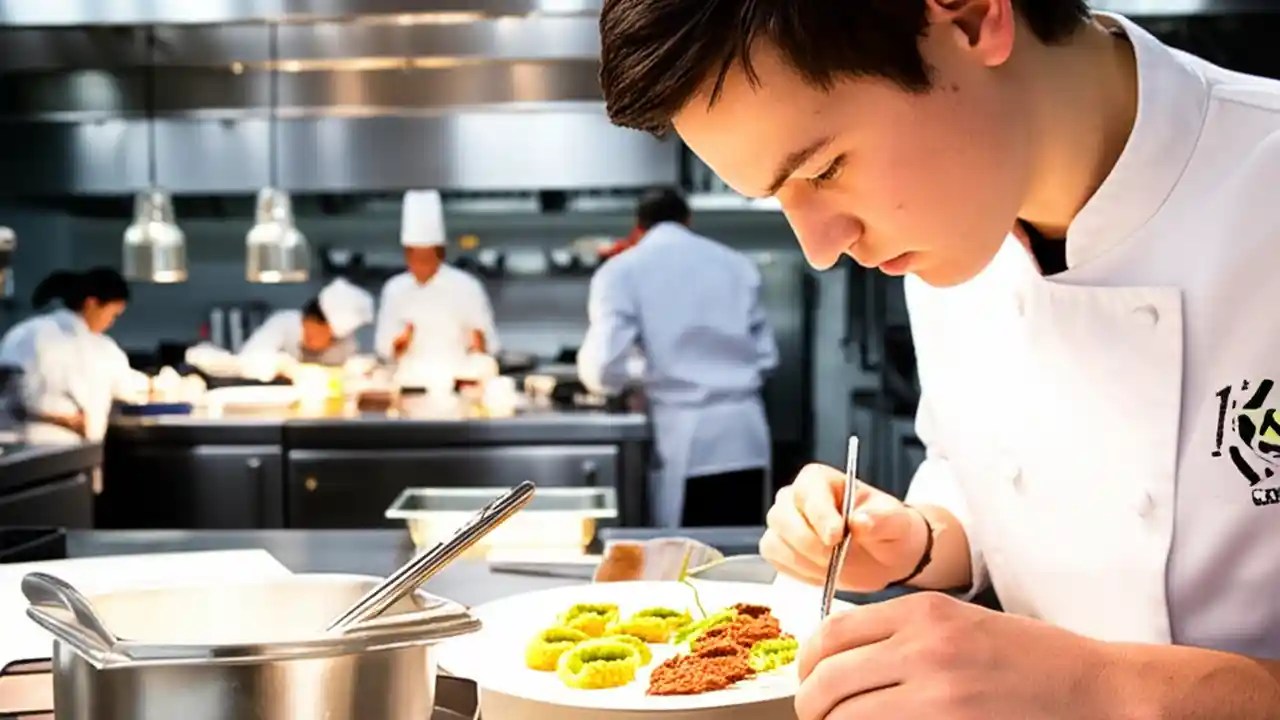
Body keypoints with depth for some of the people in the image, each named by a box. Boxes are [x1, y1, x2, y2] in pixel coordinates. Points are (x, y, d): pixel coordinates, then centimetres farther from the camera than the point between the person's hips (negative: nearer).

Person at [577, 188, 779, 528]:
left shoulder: (621, 271, 0)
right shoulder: (737, 264, 10)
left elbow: (604, 366, -10)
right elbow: (765, 355, 10)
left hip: (685, 440, -3)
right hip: (746, 434, 3)